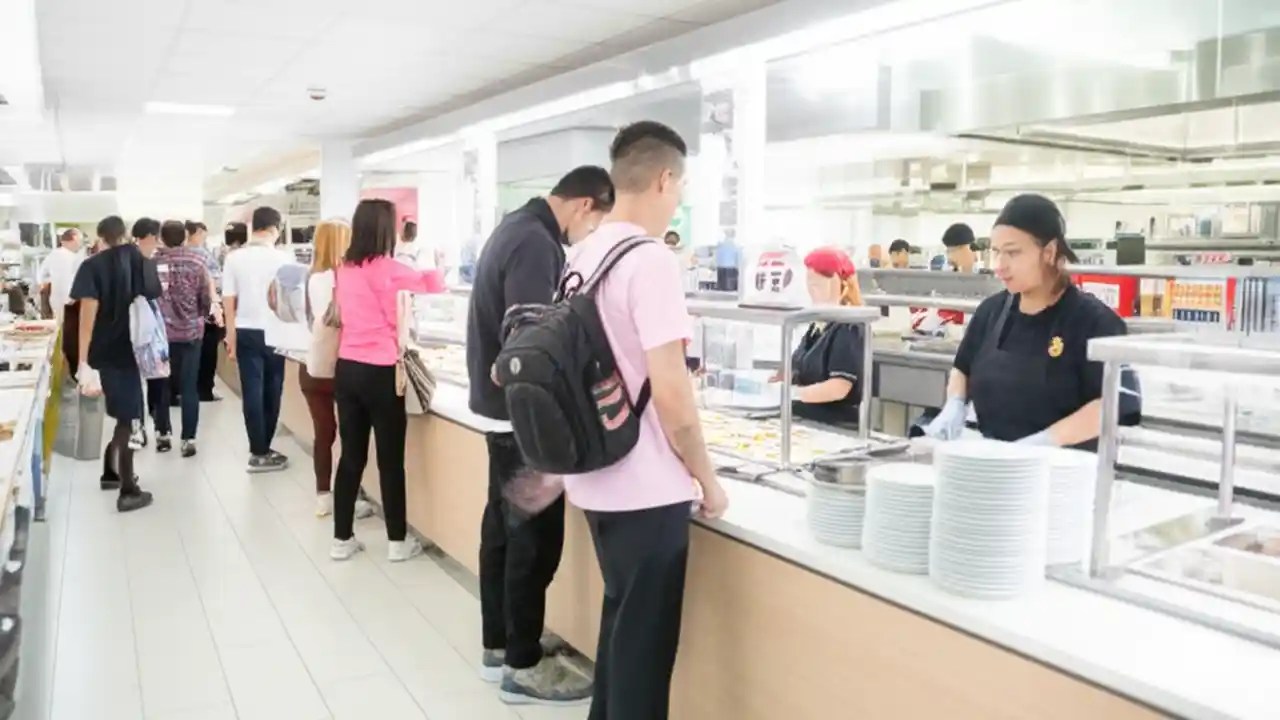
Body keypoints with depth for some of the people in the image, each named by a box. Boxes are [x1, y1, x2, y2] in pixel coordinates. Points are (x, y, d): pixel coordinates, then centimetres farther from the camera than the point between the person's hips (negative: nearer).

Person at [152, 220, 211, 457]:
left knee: (161, 385, 13)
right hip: (190, 330, -1)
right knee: (189, 387, 2)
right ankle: (188, 439, 1)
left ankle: (162, 435, 20)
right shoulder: (196, 261, -5)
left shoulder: (152, 262, -3)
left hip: (159, 331, 1)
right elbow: (206, 297, -2)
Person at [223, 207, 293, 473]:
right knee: (271, 391, 10)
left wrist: (231, 338, 7)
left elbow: (228, 301, 0)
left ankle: (259, 451, 9)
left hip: (245, 332, 2)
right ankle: (263, 450, 18)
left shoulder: (234, 258, -1)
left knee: (252, 392, 6)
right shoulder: (284, 258, -8)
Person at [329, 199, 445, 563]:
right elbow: (435, 288, -3)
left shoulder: (345, 270, 8)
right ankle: (398, 541, 14)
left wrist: (416, 275, 25)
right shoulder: (389, 271, -12)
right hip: (380, 374, -6)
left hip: (347, 369, 6)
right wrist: (437, 268, 20)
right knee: (390, 460, 4)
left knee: (351, 456, 12)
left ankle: (342, 539, 19)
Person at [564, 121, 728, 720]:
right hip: (646, 487, -8)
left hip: (596, 477, 8)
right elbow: (670, 392, -21)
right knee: (644, 638, 6)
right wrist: (707, 479, -9)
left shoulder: (582, 256, 7)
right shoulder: (651, 261, -18)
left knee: (620, 619, 23)